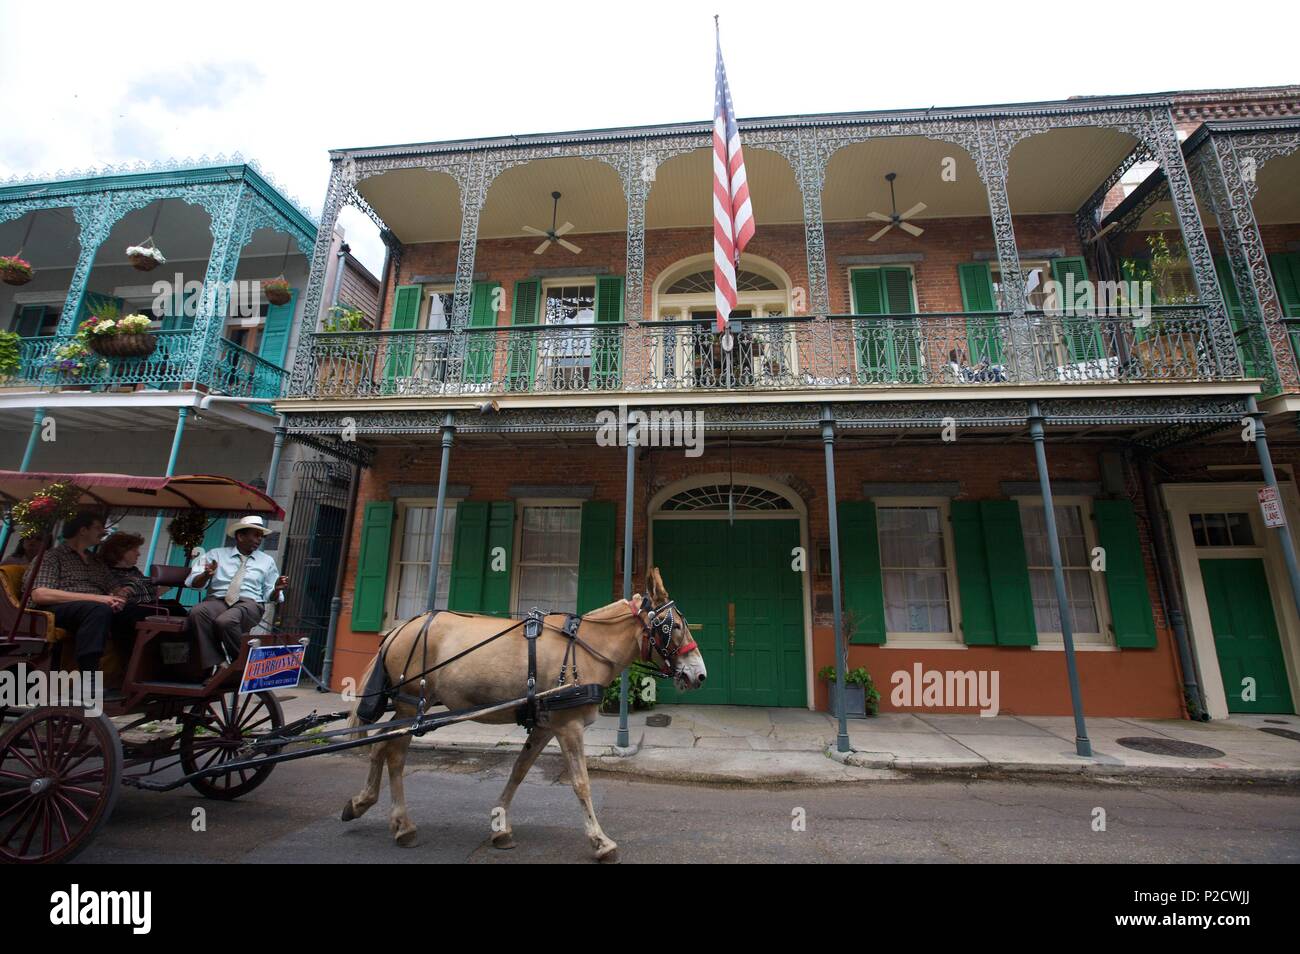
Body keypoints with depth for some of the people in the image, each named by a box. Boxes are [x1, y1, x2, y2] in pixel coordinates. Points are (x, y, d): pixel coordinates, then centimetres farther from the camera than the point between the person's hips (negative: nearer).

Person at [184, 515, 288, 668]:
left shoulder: (267, 561, 17)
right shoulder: (216, 554, 15)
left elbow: (270, 596, 15)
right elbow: (194, 582, 6)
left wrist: (277, 589, -8)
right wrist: (206, 575, -16)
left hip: (250, 603, -1)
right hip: (218, 600, 1)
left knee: (225, 621, -35)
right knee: (197, 613, -34)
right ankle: (216, 665, -26)